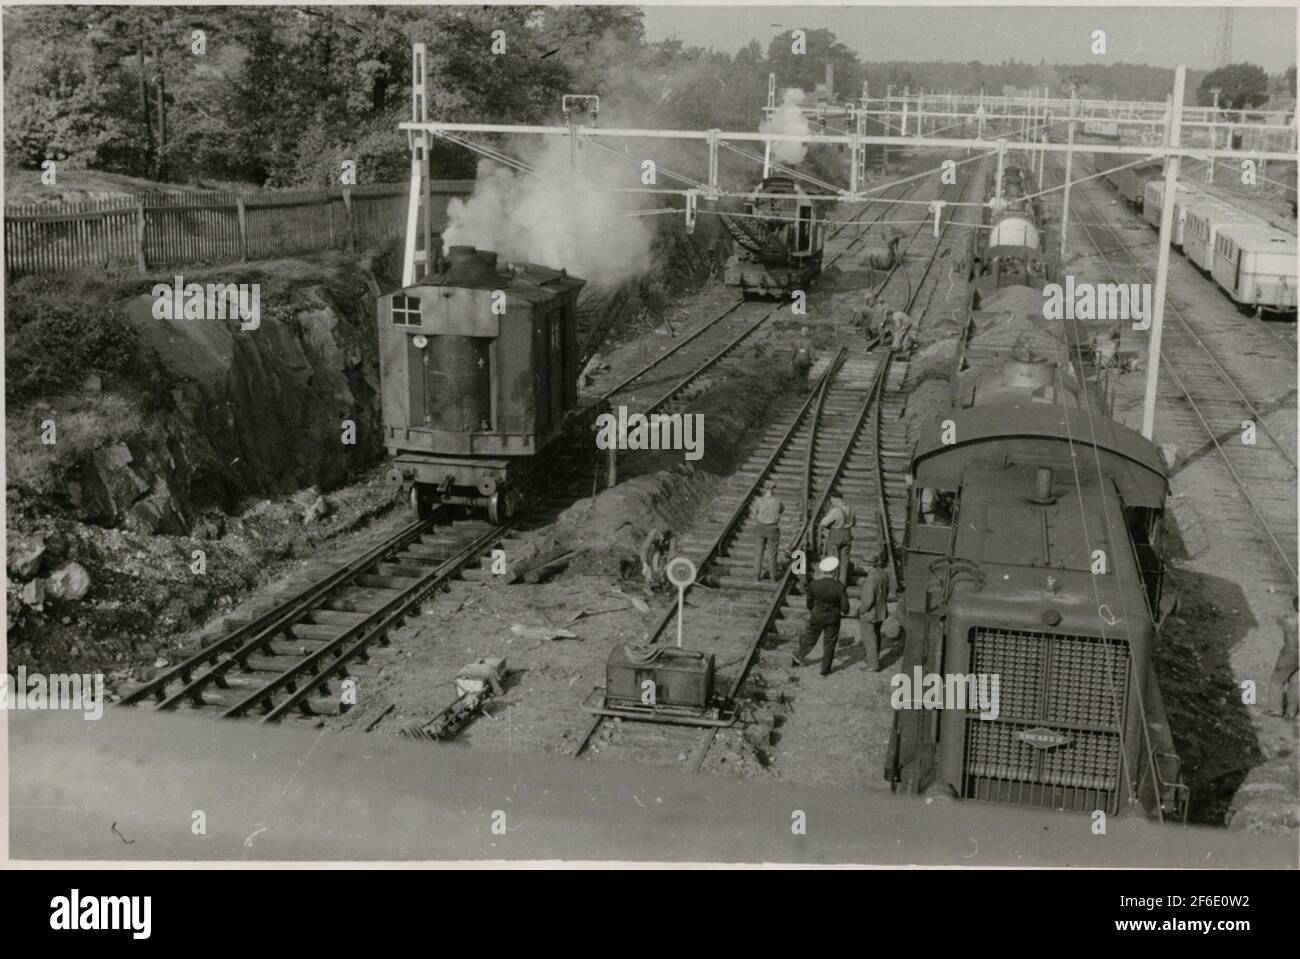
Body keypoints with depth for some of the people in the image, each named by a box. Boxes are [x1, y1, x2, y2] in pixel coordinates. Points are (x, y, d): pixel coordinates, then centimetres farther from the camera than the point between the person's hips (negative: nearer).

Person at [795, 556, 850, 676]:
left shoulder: (814, 584, -16)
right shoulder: (840, 587, -19)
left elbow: (809, 602, -3)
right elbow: (845, 608, -13)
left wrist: (811, 612, 18)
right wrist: (843, 612, 11)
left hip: (816, 617, 1)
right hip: (833, 619, -1)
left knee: (810, 639, 23)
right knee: (829, 644, 14)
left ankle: (799, 658, 38)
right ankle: (825, 669, 23)